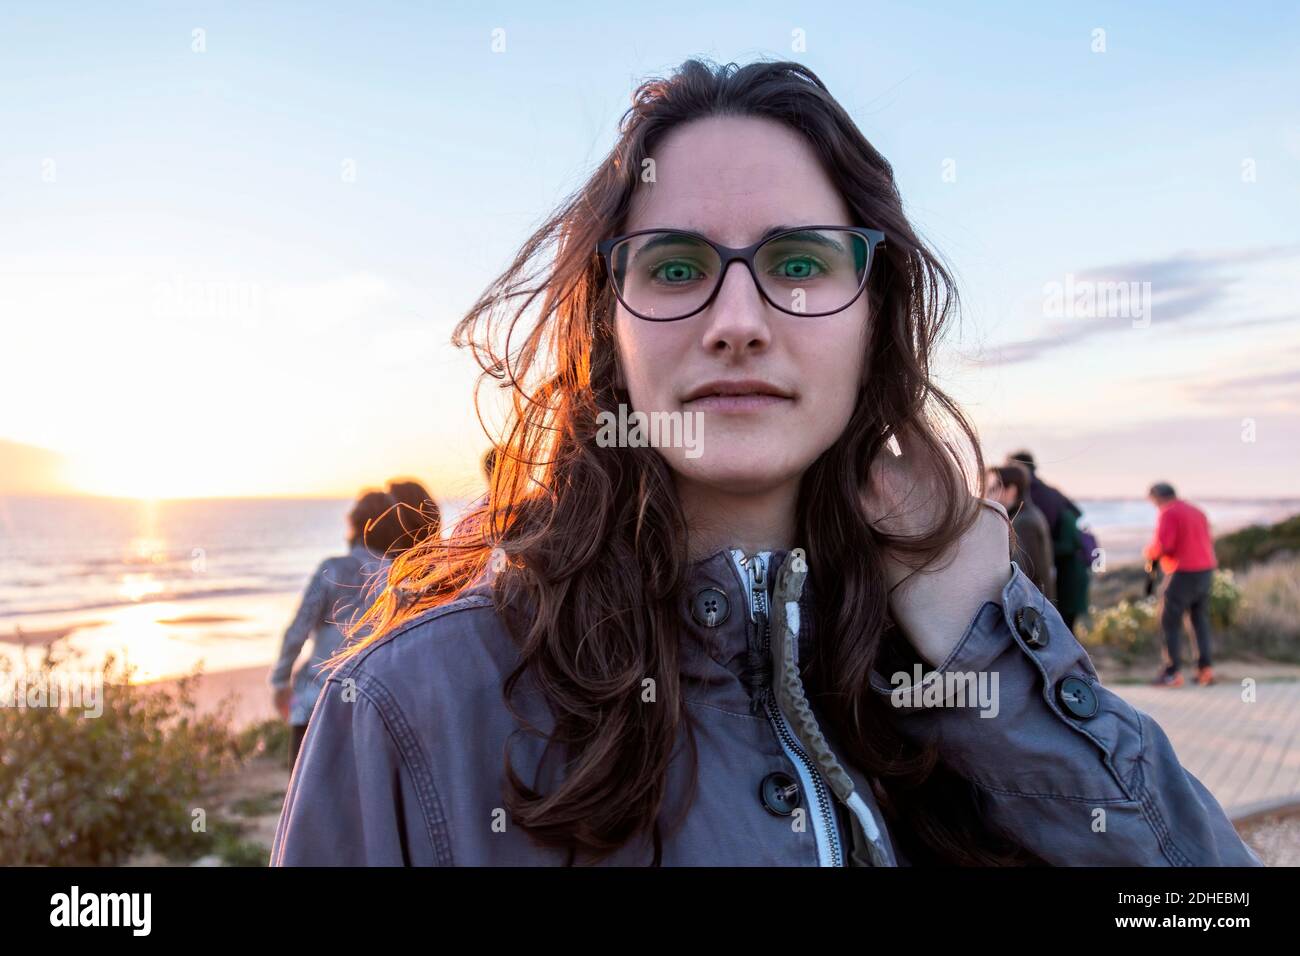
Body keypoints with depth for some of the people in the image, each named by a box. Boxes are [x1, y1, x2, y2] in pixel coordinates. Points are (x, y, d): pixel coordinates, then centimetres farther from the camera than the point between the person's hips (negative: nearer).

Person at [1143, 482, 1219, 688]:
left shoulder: (1168, 513, -10)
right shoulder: (1197, 511, 16)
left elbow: (1162, 545, -19)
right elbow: (1209, 541, 20)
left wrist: (1148, 553, 0)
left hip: (1183, 573, -8)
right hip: (1206, 570, 8)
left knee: (1171, 622, -1)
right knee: (1201, 621, 15)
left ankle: (1173, 672, -2)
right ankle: (1206, 668, 10)